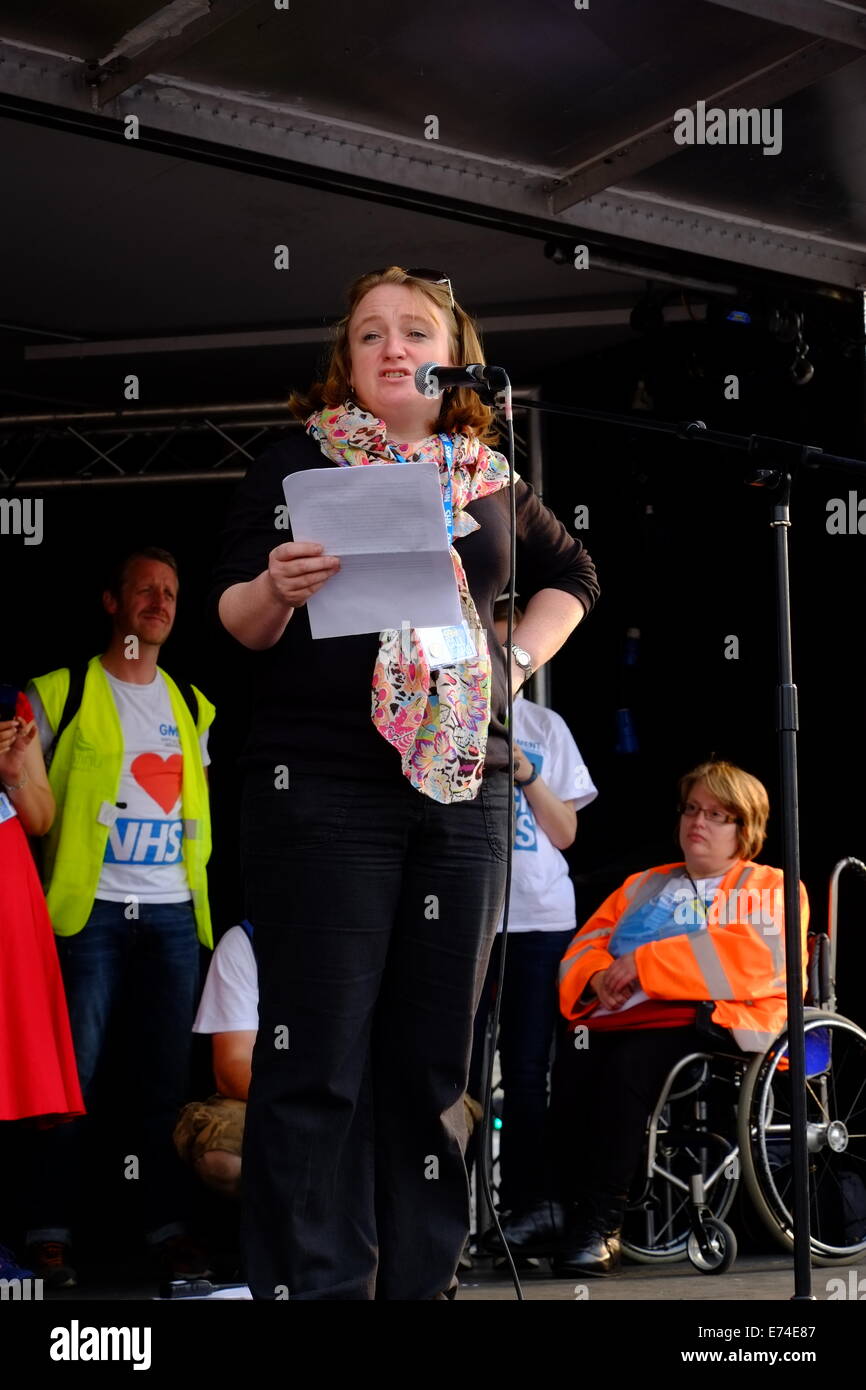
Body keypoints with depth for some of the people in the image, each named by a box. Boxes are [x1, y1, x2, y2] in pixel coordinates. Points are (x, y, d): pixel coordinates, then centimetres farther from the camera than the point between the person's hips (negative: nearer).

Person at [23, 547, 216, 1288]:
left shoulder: (190, 705, 15)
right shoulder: (62, 694, 0)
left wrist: (198, 887, 14)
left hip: (173, 914, 4)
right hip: (93, 911, -4)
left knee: (169, 1075, 6)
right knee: (76, 1073, -2)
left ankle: (168, 1224, 13)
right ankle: (51, 1229, 6)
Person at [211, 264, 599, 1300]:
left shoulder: (491, 480, 14)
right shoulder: (297, 462, 4)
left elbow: (569, 573, 31)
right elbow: (235, 620, 0)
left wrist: (520, 658, 13)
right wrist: (276, 589, -23)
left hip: (466, 788, 4)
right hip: (322, 784, -4)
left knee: (434, 1055, 8)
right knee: (317, 1056, -6)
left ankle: (422, 1275, 17)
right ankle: (311, 1284, 2)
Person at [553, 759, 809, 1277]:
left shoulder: (771, 887, 15)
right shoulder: (643, 886, 32)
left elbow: (754, 958, -7)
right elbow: (583, 948, 22)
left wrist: (644, 963, -10)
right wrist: (600, 976, -5)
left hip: (717, 1021, -4)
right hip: (625, 1018, 5)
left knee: (628, 1064, -36)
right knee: (569, 1068, -31)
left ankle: (599, 1224, -30)